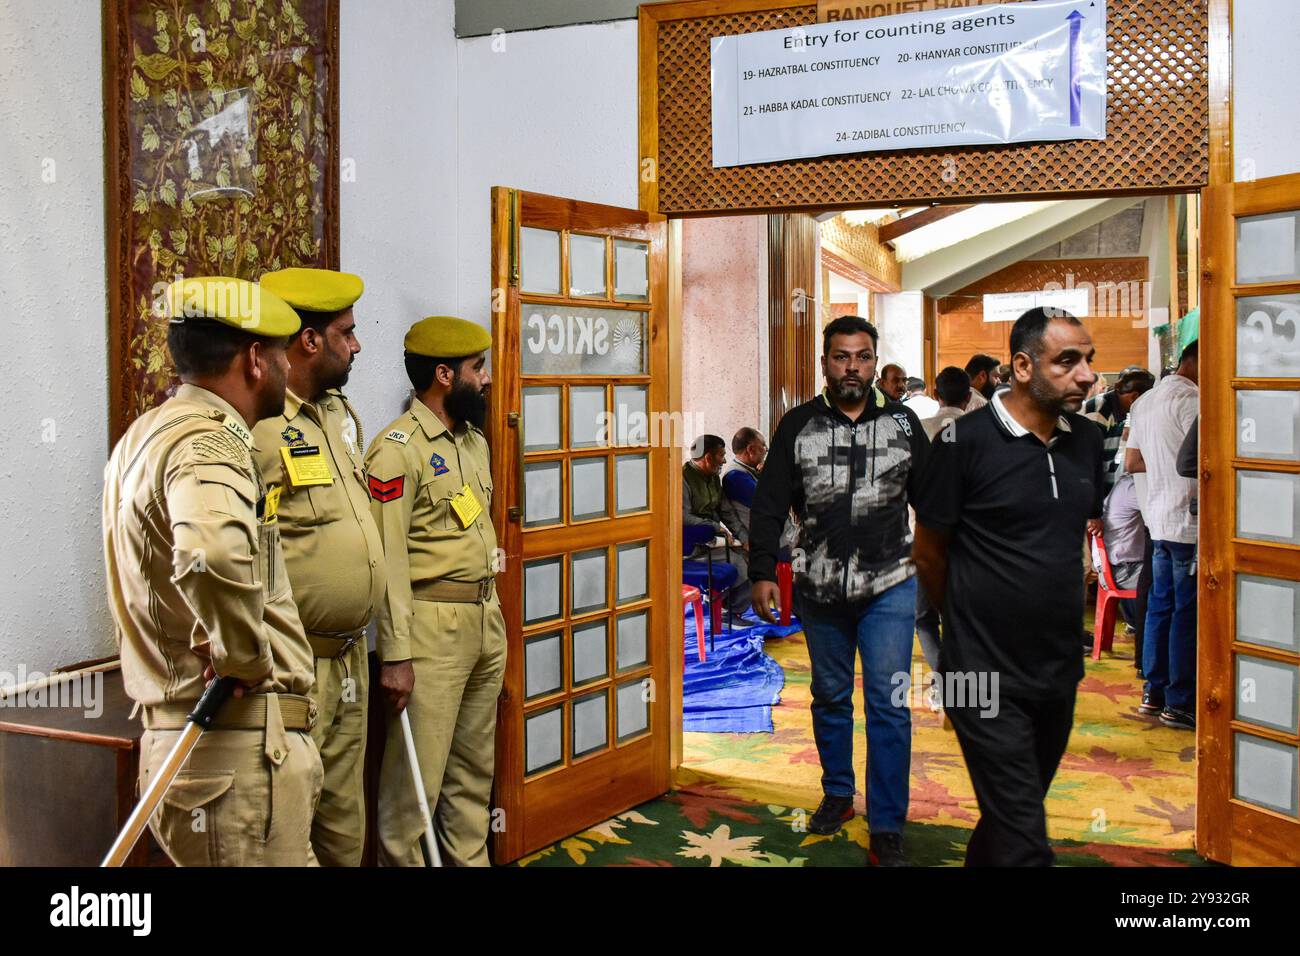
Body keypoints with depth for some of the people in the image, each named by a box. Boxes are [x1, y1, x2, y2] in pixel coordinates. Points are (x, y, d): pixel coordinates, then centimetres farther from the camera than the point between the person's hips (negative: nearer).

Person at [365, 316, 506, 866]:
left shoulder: (474, 441, 14)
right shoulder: (398, 449, -13)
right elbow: (388, 559, -17)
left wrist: (494, 613, 17)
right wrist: (396, 655, -19)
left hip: (487, 621, 8)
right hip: (433, 626, -8)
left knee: (475, 767, 16)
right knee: (416, 778, -1)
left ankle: (470, 859, 28)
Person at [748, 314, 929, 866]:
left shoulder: (903, 422, 3)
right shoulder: (798, 425, 1)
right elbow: (770, 504, 1)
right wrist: (762, 572, -6)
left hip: (889, 586, -1)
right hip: (820, 588, 1)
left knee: (888, 705, -3)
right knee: (830, 697, 15)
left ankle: (886, 830, 5)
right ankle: (837, 795, 34)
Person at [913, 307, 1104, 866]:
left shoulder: (1086, 440, 4)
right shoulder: (966, 440, -14)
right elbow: (928, 552, -5)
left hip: (1060, 670, 6)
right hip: (988, 675, -6)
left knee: (1009, 815, 21)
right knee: (1023, 839, -4)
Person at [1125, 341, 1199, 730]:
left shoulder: (1145, 402, 14)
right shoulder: (1189, 398, -14)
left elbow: (1132, 462, 19)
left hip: (1158, 517, 9)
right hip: (1189, 520, -9)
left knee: (1160, 606, 14)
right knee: (1187, 613, -2)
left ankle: (1154, 692, 21)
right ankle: (1180, 704, 4)